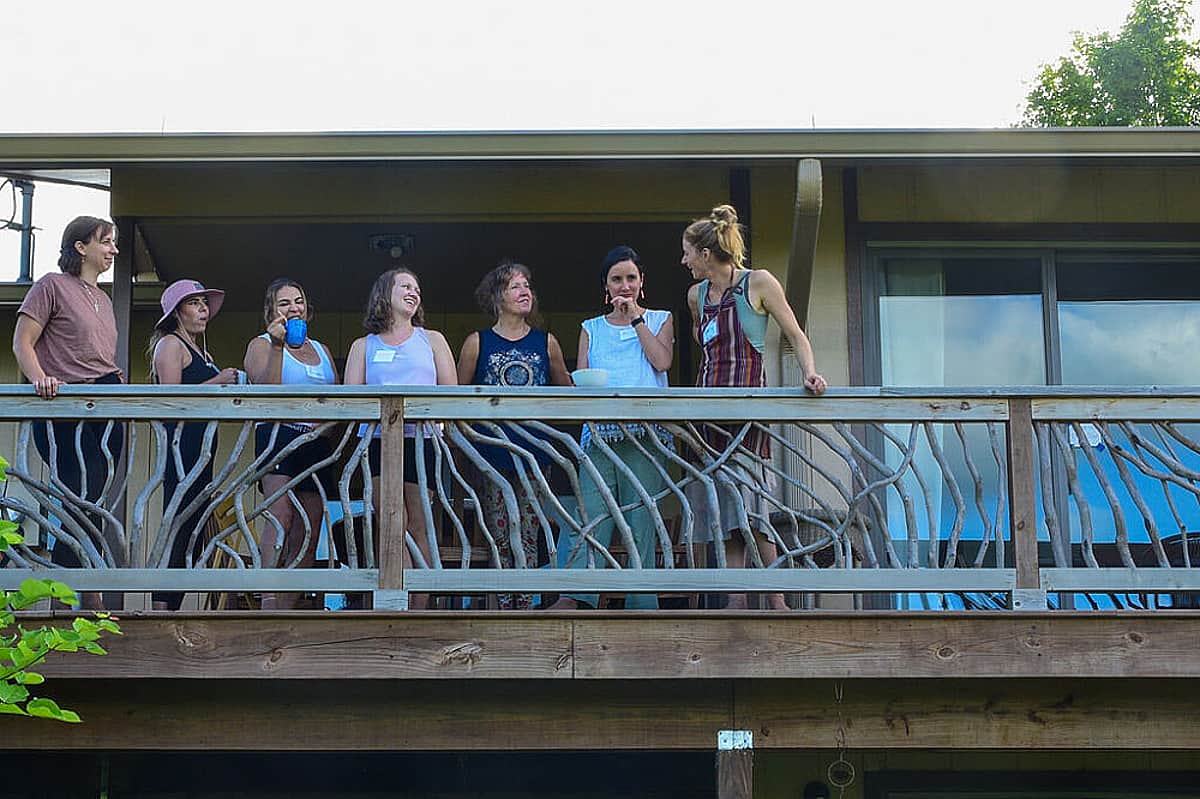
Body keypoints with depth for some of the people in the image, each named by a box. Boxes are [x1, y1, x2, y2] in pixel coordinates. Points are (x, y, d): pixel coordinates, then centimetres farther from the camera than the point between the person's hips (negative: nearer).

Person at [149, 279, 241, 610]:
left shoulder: (202, 353, 25)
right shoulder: (171, 344, -1)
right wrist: (217, 382, -12)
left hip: (200, 446, 9)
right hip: (181, 443, -9)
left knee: (193, 532, 4)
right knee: (179, 524, -15)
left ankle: (170, 608, 4)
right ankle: (161, 605, -18)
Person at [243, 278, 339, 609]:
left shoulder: (321, 350, 24)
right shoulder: (261, 345, 7)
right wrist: (277, 346, -17)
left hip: (317, 443, 6)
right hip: (279, 435, -6)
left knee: (307, 538, 0)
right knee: (280, 516, -27)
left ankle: (286, 608, 1)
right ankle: (269, 602, -38)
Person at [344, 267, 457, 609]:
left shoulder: (431, 340, 19)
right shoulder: (364, 346, 18)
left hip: (421, 438, 0)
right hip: (377, 438, 0)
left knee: (418, 528, -2)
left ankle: (419, 610, -4)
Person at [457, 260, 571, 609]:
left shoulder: (545, 342, 9)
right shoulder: (478, 342, 5)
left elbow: (566, 391, 18)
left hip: (532, 448, 1)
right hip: (492, 450, -1)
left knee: (529, 535, 1)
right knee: (498, 535, -1)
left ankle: (525, 604, 5)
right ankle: (504, 604, 4)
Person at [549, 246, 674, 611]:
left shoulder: (659, 320, 17)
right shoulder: (592, 329, 21)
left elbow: (662, 361, -1)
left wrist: (636, 319, 3)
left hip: (646, 433, -1)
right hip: (600, 434, 1)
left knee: (641, 522, -6)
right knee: (591, 516, -14)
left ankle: (641, 604, -7)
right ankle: (573, 599, -26)